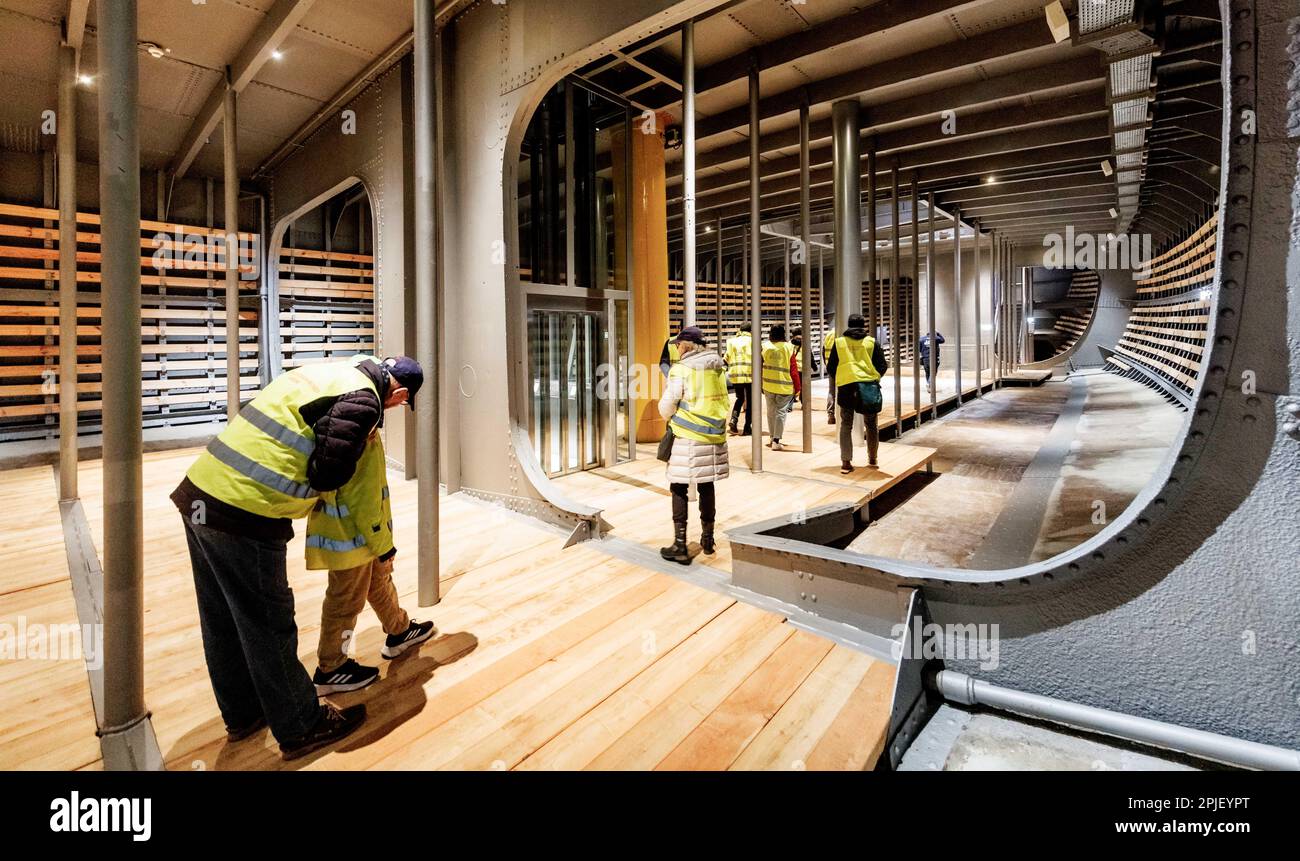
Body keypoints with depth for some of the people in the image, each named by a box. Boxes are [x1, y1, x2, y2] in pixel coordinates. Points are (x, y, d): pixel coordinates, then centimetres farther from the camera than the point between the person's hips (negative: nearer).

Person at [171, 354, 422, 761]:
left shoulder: (329, 371, 15)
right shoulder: (362, 399, -12)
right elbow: (329, 471, -17)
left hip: (201, 491, 9)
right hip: (243, 514, -9)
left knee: (222, 620, 21)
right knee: (268, 627, 6)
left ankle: (242, 713, 41)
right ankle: (301, 728, 24)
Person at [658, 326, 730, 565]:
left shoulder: (682, 369, -11)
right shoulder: (719, 367, 6)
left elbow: (666, 405, -7)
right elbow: (722, 399, 11)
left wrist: (670, 418, 13)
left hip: (689, 438, -6)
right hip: (715, 436, 6)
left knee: (679, 489, 3)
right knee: (707, 487, 16)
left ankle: (680, 546, 4)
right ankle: (707, 539, 28)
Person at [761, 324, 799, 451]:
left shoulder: (764, 346, -2)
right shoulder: (788, 347, -8)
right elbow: (793, 369, -7)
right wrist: (797, 388, 2)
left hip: (768, 385, 3)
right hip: (785, 386, -3)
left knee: (771, 412, 17)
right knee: (781, 412, 3)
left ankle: (773, 438, 29)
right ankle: (776, 441, 0)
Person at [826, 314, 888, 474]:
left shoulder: (839, 342, 5)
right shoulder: (871, 342, 3)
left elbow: (830, 368, 7)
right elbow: (882, 366, 4)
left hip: (846, 387, 0)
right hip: (868, 386, 0)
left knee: (846, 426, 8)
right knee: (872, 424, 16)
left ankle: (846, 462, 3)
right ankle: (872, 458, 27)